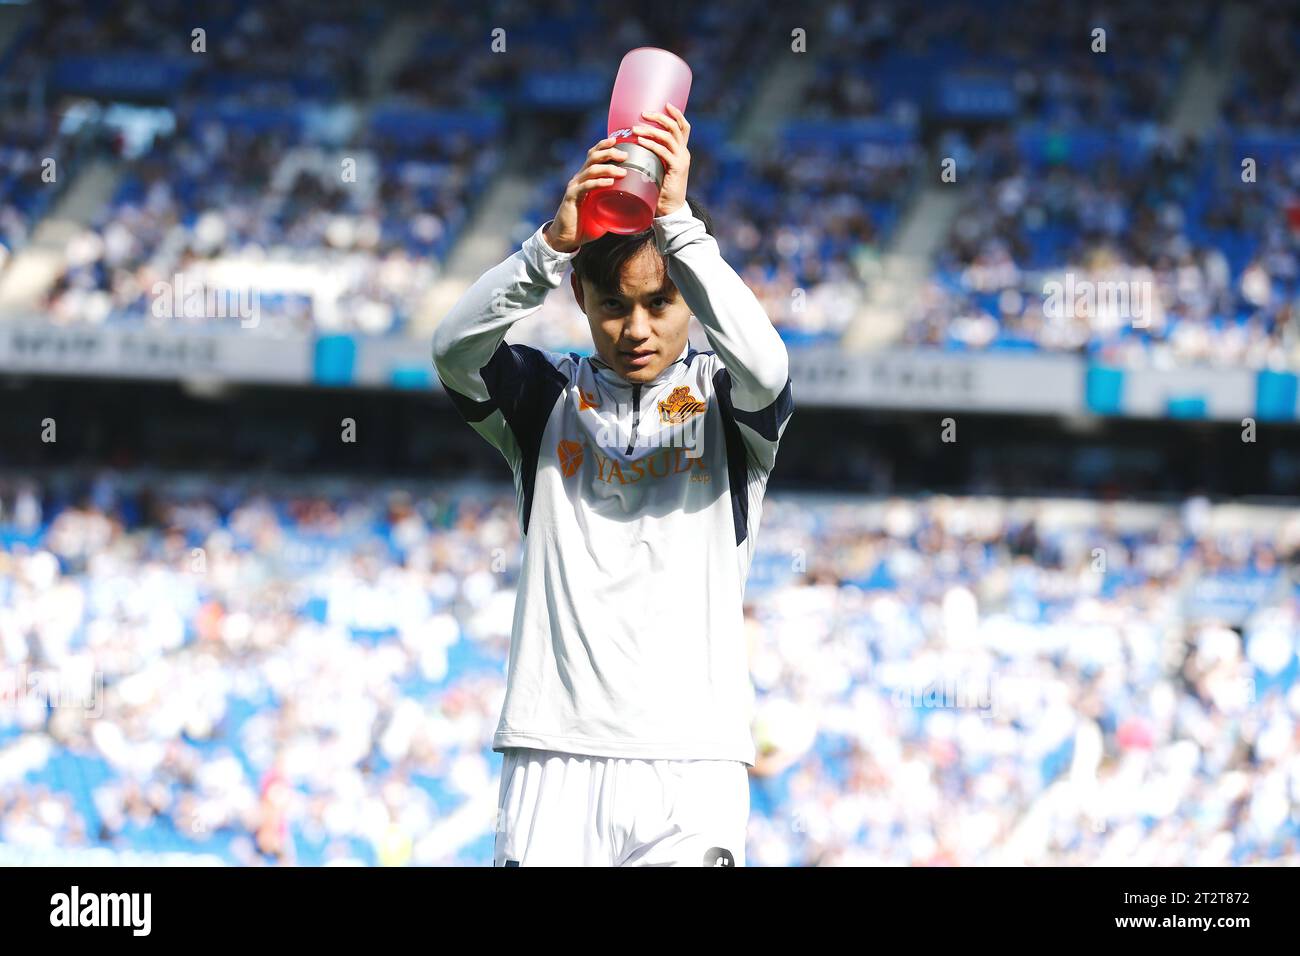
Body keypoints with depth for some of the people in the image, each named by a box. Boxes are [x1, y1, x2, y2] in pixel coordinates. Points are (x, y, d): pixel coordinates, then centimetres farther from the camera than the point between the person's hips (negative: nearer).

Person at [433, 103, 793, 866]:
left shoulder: (725, 402, 8)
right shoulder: (550, 396, 11)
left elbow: (764, 366, -16)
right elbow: (455, 349, -9)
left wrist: (677, 221, -24)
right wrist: (554, 242, -25)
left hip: (691, 758, -1)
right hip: (552, 760, 1)